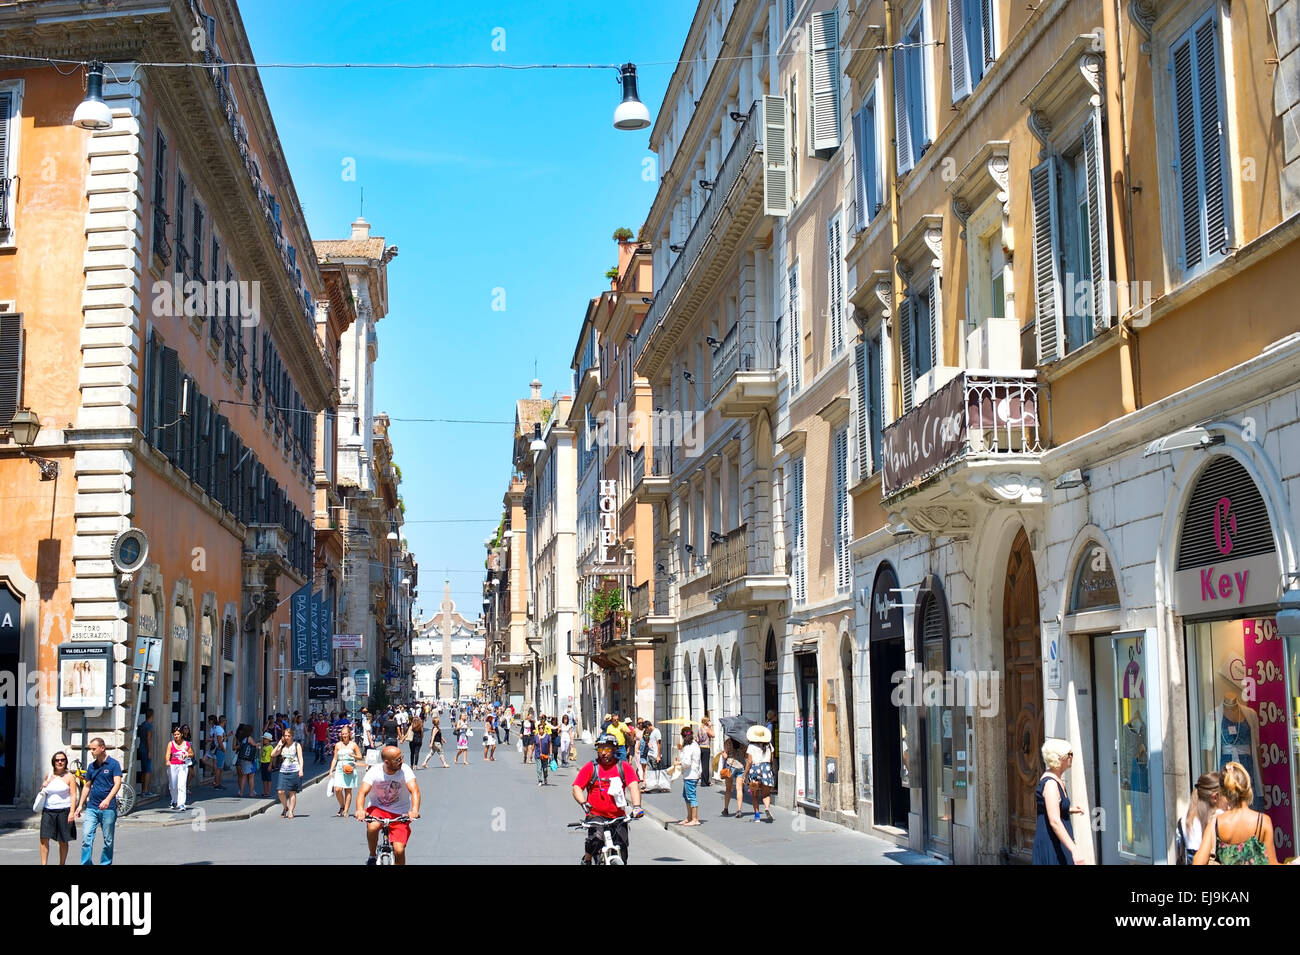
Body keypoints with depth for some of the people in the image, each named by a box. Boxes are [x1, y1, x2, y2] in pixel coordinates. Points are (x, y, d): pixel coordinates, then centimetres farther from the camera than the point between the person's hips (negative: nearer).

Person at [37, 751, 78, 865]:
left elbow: (73, 796, -5)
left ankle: (62, 863, 14)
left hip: (63, 811, -4)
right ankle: (43, 863, -6)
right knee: (44, 838, -7)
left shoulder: (69, 777, 0)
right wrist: (42, 787, 3)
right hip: (48, 811, 4)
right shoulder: (49, 776, 13)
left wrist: (72, 812, -15)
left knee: (63, 841, 3)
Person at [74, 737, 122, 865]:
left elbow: (117, 783, -14)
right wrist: (80, 805, 13)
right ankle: (85, 864, -7)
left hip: (108, 808, -4)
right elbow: (87, 786, 19)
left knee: (108, 840, 5)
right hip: (92, 808, 4)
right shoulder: (91, 766, 12)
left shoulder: (114, 764, -4)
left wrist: (108, 799, -28)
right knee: (87, 837, -8)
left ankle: (105, 863, 15)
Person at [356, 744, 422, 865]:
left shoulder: (405, 770, -16)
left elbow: (415, 791, -28)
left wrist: (414, 810, -47)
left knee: (399, 850, -16)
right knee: (372, 827, -33)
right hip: (377, 808, 0)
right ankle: (372, 856, -6)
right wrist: (360, 810, -47)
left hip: (399, 814, 0)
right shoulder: (374, 772, -16)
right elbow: (362, 793, -25)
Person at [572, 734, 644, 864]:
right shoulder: (590, 768, 2)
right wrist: (583, 803, -20)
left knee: (621, 849, -3)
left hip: (618, 817, 2)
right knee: (596, 839, -27)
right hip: (596, 815, -2)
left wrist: (636, 807, -24)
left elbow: (633, 786, -7)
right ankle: (586, 860, 0)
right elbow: (577, 788, -1)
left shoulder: (624, 767, 4)